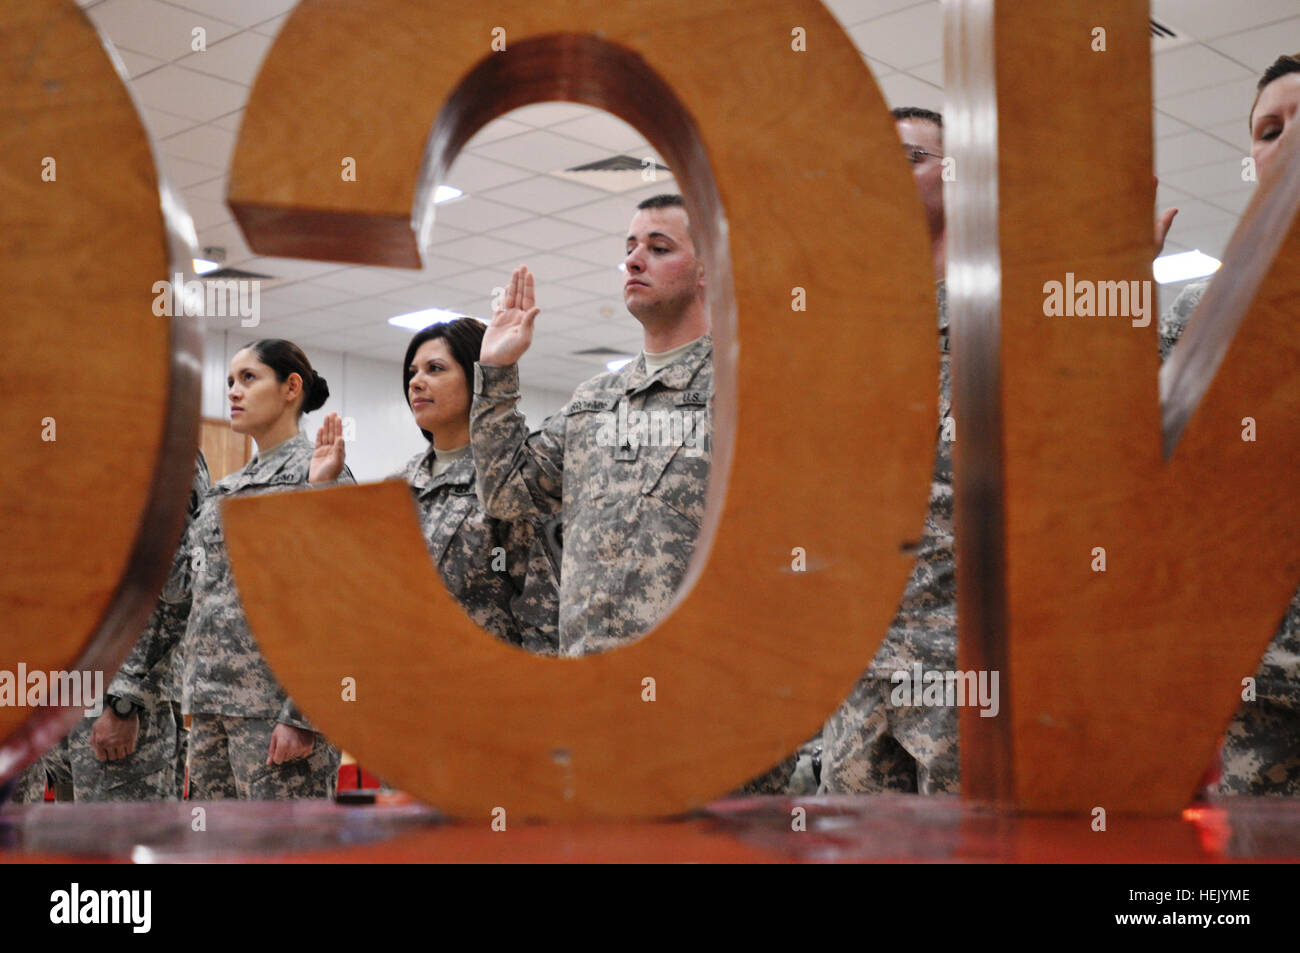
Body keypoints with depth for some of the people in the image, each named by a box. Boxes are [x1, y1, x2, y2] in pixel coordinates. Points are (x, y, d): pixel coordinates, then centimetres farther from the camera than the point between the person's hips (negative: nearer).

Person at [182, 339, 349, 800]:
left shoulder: (318, 469, -8)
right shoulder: (229, 486, 18)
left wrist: (302, 716, -20)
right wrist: (198, 695, 16)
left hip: (275, 705, -8)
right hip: (214, 702, 9)